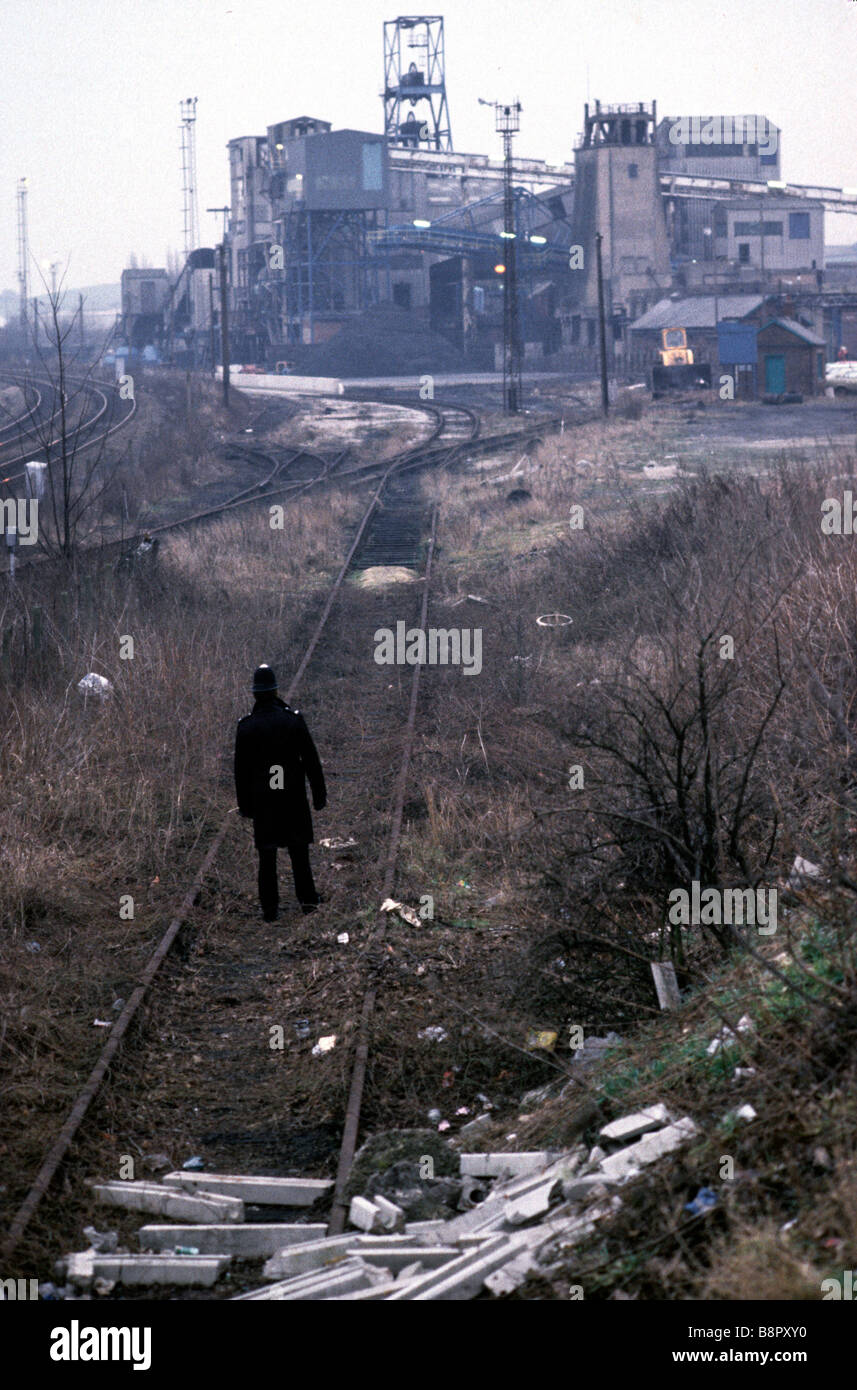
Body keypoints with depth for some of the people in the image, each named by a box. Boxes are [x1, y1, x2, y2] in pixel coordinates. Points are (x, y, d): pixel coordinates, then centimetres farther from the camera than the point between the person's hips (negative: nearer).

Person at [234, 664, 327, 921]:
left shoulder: (246, 727, -7)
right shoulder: (293, 720, -8)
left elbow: (241, 770, -3)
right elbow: (311, 760, -4)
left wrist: (245, 804, 6)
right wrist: (319, 794, 5)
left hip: (262, 801, 0)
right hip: (293, 798, 0)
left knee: (267, 854, 6)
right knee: (299, 850, 13)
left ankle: (269, 907, 6)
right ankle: (307, 898, 16)